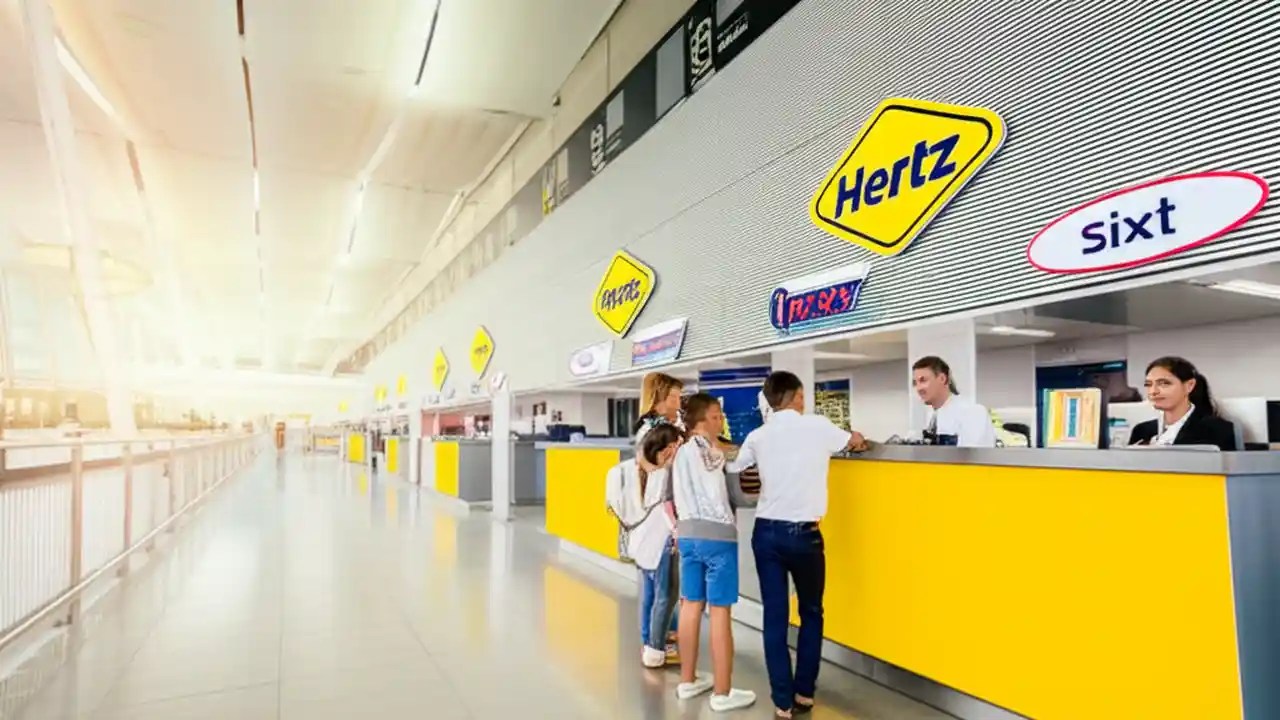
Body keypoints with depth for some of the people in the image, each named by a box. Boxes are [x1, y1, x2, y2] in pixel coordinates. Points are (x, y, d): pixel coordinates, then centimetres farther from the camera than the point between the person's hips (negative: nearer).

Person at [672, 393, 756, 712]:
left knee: (690, 606, 14)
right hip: (717, 537, -7)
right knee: (720, 612, 0)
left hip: (687, 535, 7)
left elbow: (671, 501, 13)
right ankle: (722, 693, 8)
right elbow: (738, 498, -5)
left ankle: (688, 681, 25)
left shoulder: (680, 454, 10)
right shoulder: (717, 453, -9)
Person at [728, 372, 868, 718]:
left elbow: (732, 469, 17)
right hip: (803, 533, -2)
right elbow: (856, 441, 16)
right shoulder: (818, 426, -4)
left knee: (775, 617, 8)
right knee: (811, 614, 17)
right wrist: (856, 438, 38)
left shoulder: (757, 436, 3)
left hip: (766, 532, 3)